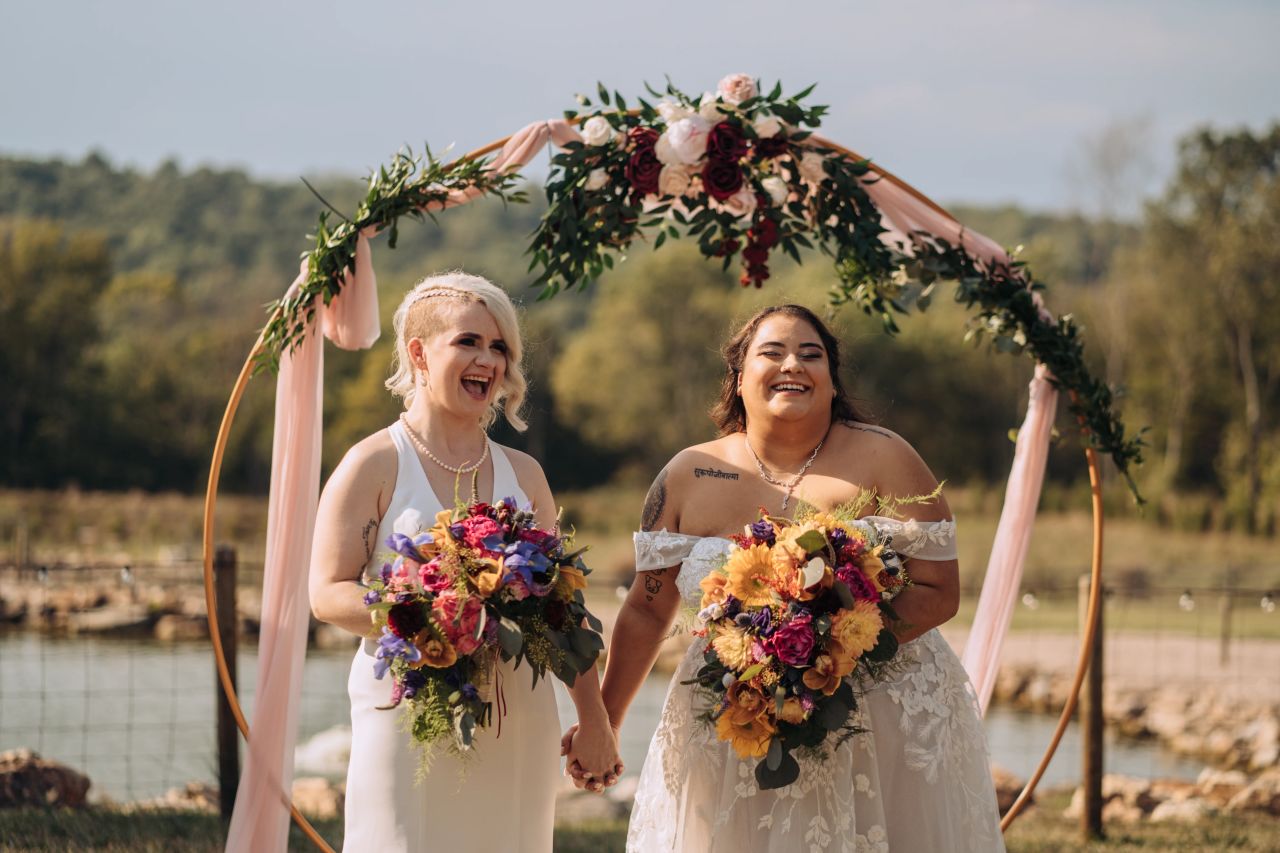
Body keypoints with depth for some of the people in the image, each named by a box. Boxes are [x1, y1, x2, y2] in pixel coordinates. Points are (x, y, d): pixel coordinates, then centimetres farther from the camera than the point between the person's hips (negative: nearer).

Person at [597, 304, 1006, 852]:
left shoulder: (882, 460, -5)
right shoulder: (690, 476, 2)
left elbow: (940, 593, -9)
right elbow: (647, 610, 9)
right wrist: (604, 722, 10)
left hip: (883, 738, -2)